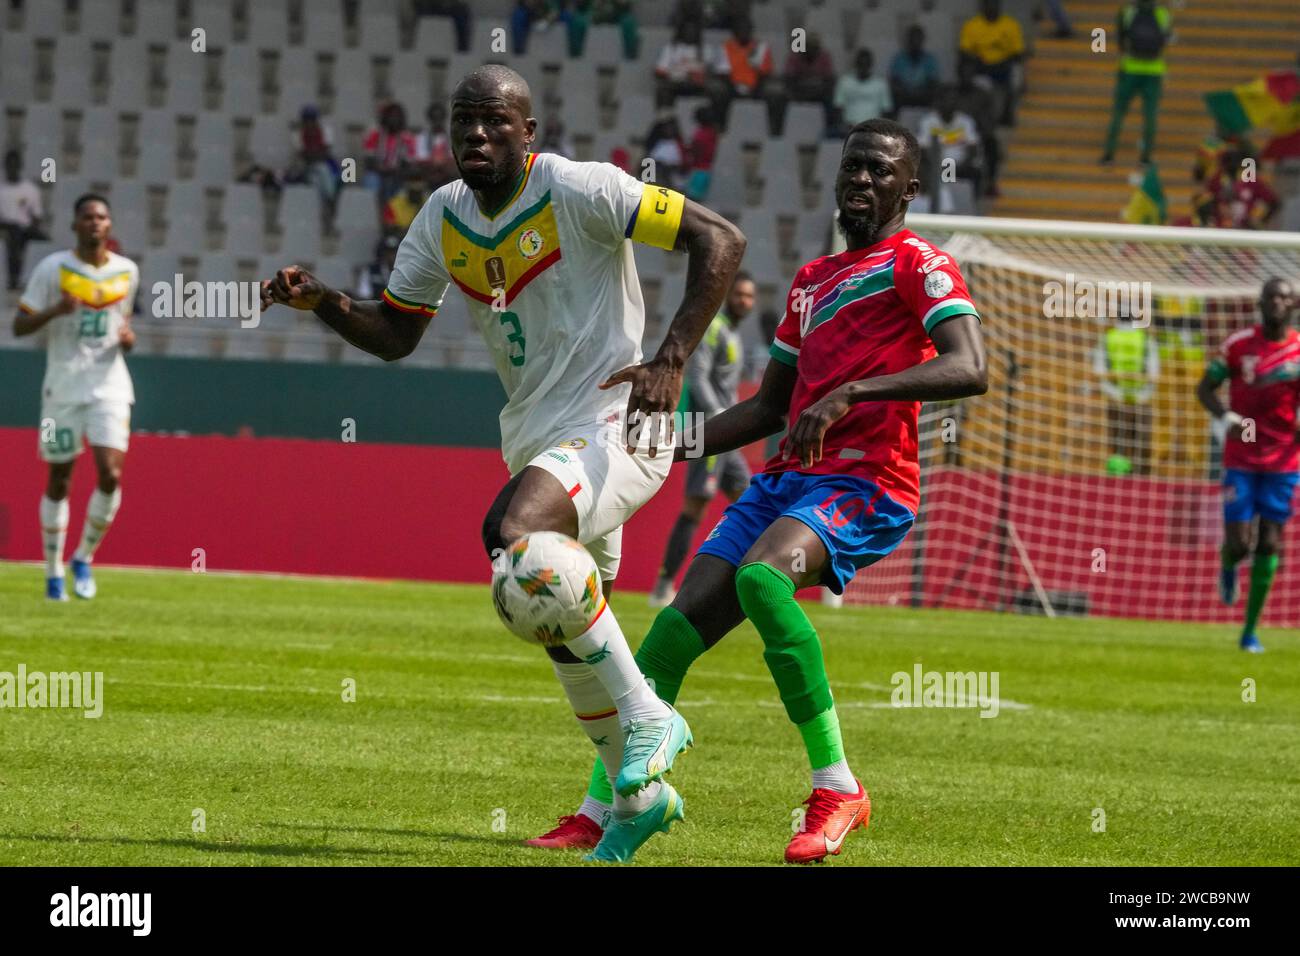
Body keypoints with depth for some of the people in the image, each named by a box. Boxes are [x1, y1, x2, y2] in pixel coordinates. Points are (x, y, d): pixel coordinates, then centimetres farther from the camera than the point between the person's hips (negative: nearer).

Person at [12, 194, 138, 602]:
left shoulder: (126, 271, 6)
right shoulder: (52, 269, -5)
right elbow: (19, 326, -4)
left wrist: (127, 336, -1)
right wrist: (55, 310, -22)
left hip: (109, 386, 2)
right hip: (63, 387, -2)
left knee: (110, 474, -14)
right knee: (59, 482, 5)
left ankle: (84, 558, 5)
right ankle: (54, 571, 20)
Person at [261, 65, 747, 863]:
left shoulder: (577, 191, -14)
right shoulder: (444, 219, 7)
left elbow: (721, 241, -16)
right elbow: (396, 333, 16)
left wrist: (671, 361, -23)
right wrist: (321, 301, -4)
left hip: (615, 421, -8)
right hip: (538, 435, 8)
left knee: (514, 534, -32)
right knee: (567, 633, 13)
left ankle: (645, 715, -18)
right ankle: (638, 796, 34)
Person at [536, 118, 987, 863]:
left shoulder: (917, 264, -1)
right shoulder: (813, 279, 25)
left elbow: (969, 370, -18)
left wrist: (851, 393, -28)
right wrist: (674, 445, 22)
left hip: (865, 484, -7)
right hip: (788, 478, 8)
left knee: (760, 575, -34)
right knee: (682, 621, -6)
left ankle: (838, 788, -28)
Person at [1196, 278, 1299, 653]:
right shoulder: (1238, 344, -3)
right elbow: (1205, 388, 1)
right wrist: (1226, 417, -18)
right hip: (1240, 459, -1)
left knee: (1269, 542, -1)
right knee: (1238, 543, -7)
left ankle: (1250, 631, 7)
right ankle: (1228, 567, 33)